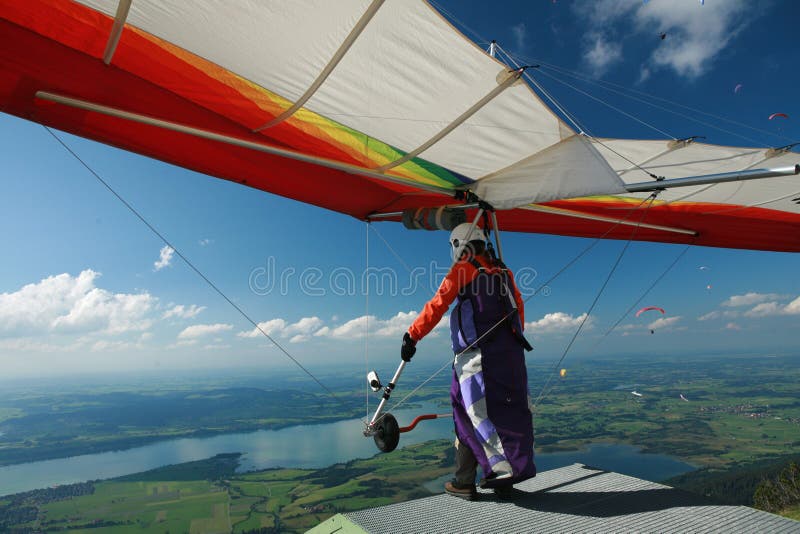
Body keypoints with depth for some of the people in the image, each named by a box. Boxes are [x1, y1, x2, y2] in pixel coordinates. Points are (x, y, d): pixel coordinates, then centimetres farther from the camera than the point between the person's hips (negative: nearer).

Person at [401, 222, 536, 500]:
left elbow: (437, 306, -9)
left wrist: (412, 336, -7)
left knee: (472, 414, 2)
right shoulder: (503, 271, 16)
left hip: (477, 354, -6)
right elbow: (518, 307, 20)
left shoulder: (462, 270, -3)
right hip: (510, 353, 7)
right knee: (509, 412, 10)